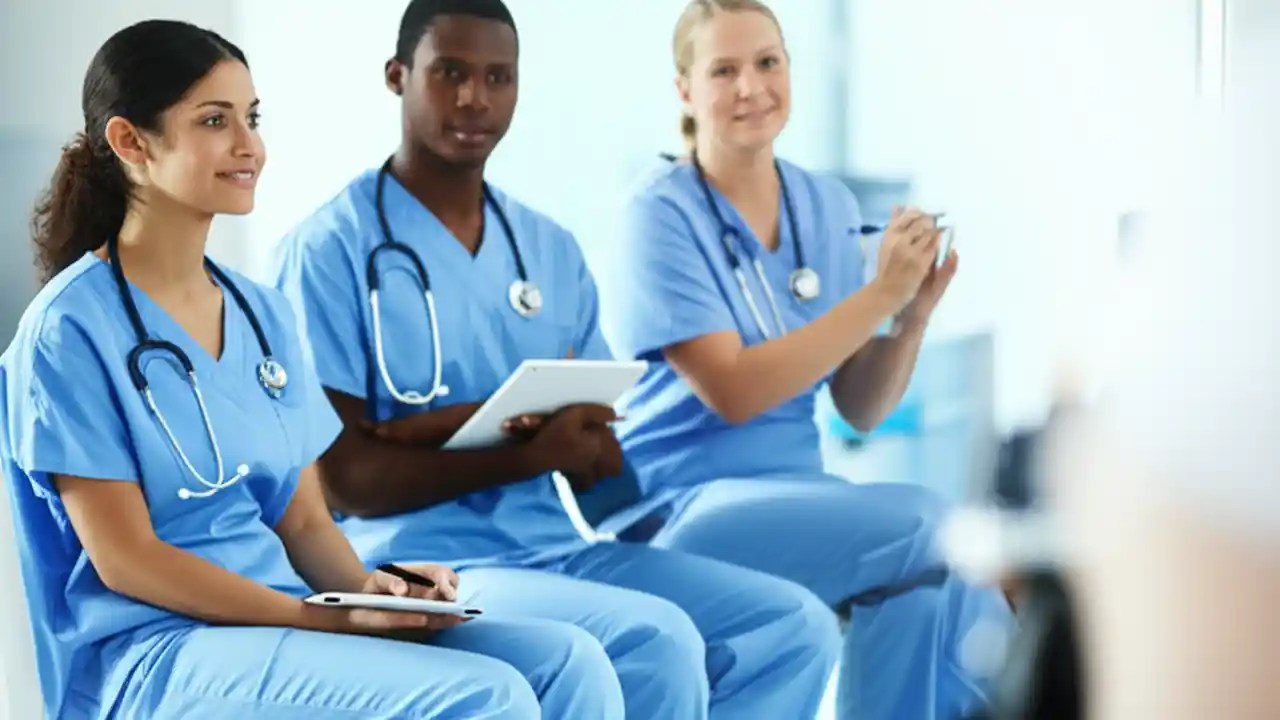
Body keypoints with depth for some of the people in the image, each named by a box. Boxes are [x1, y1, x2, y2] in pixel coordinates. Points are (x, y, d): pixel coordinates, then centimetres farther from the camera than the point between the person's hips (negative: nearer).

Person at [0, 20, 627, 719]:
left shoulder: (264, 314, 14)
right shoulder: (69, 331, -8)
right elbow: (125, 559, -12)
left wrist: (366, 587, -8)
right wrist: (327, 621, -17)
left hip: (280, 618, 7)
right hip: (150, 653, -7)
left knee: (568, 661, -15)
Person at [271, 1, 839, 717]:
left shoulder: (553, 250, 13)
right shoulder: (330, 249, -5)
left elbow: (601, 458, 7)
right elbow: (345, 478, -11)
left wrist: (464, 426, -11)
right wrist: (525, 454, -22)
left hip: (556, 550, 6)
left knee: (794, 622, -10)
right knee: (656, 643, -29)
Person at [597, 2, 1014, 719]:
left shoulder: (829, 207, 7)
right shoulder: (663, 216, -9)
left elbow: (861, 410, 7)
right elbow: (731, 392, -19)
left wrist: (914, 313, -12)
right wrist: (879, 293, -21)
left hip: (796, 488, 5)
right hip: (684, 504, -5)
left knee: (923, 584, -26)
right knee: (931, 528, -24)